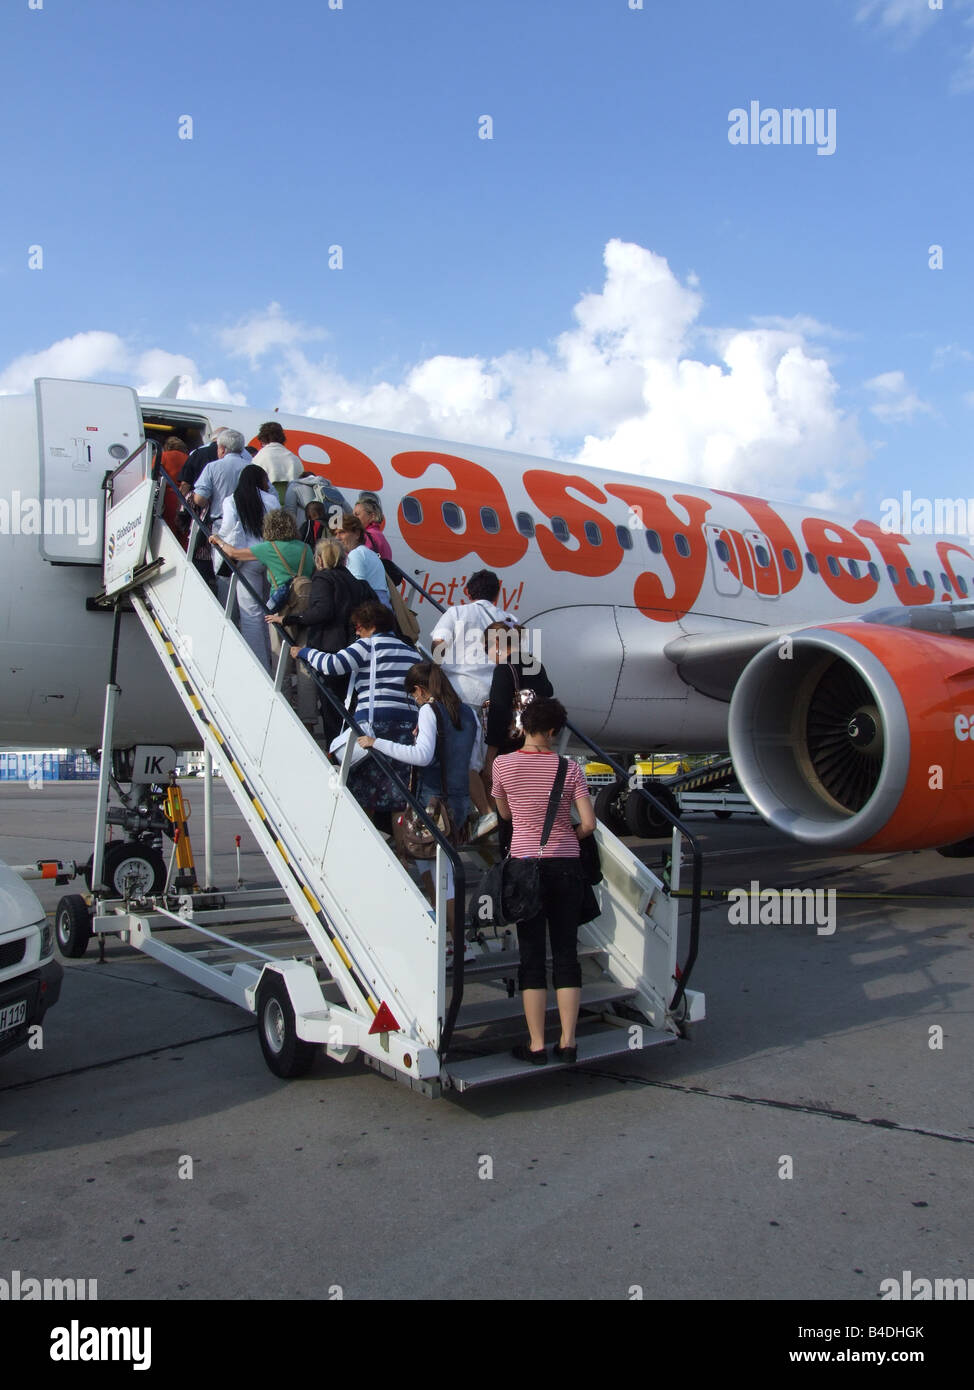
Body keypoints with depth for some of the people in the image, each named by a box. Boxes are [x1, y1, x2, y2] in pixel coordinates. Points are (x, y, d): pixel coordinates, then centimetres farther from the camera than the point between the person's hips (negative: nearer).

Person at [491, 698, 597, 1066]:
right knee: (566, 953, 9)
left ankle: (536, 1045, 10)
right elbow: (588, 823, -5)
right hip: (566, 867, 1)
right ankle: (568, 1042, 15)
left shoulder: (503, 764, -3)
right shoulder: (569, 768, -3)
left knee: (531, 954, 6)